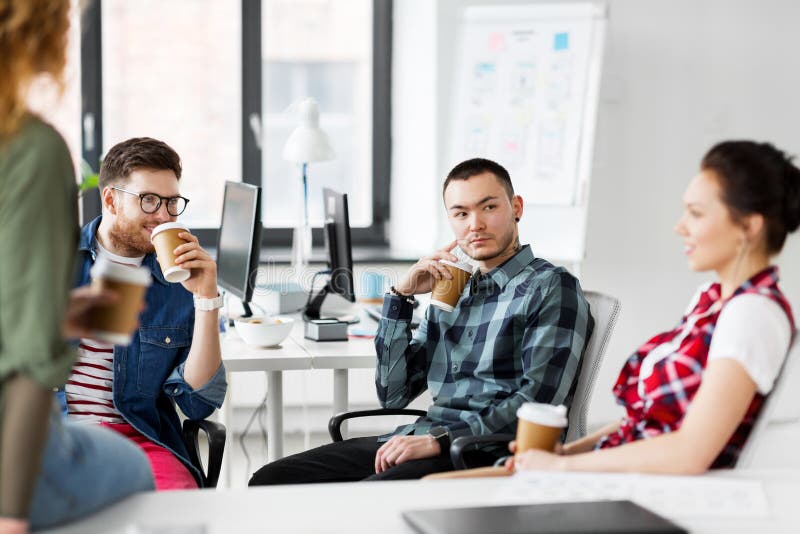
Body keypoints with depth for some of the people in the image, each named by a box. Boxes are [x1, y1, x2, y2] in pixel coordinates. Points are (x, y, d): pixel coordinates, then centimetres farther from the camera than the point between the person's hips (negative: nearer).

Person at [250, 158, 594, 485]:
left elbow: (537, 401, -14)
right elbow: (393, 395, 17)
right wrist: (401, 296, 8)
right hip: (425, 440, 7)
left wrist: (439, 439, -20)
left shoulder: (552, 288, 0)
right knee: (271, 480, -6)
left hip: (487, 454, -7)